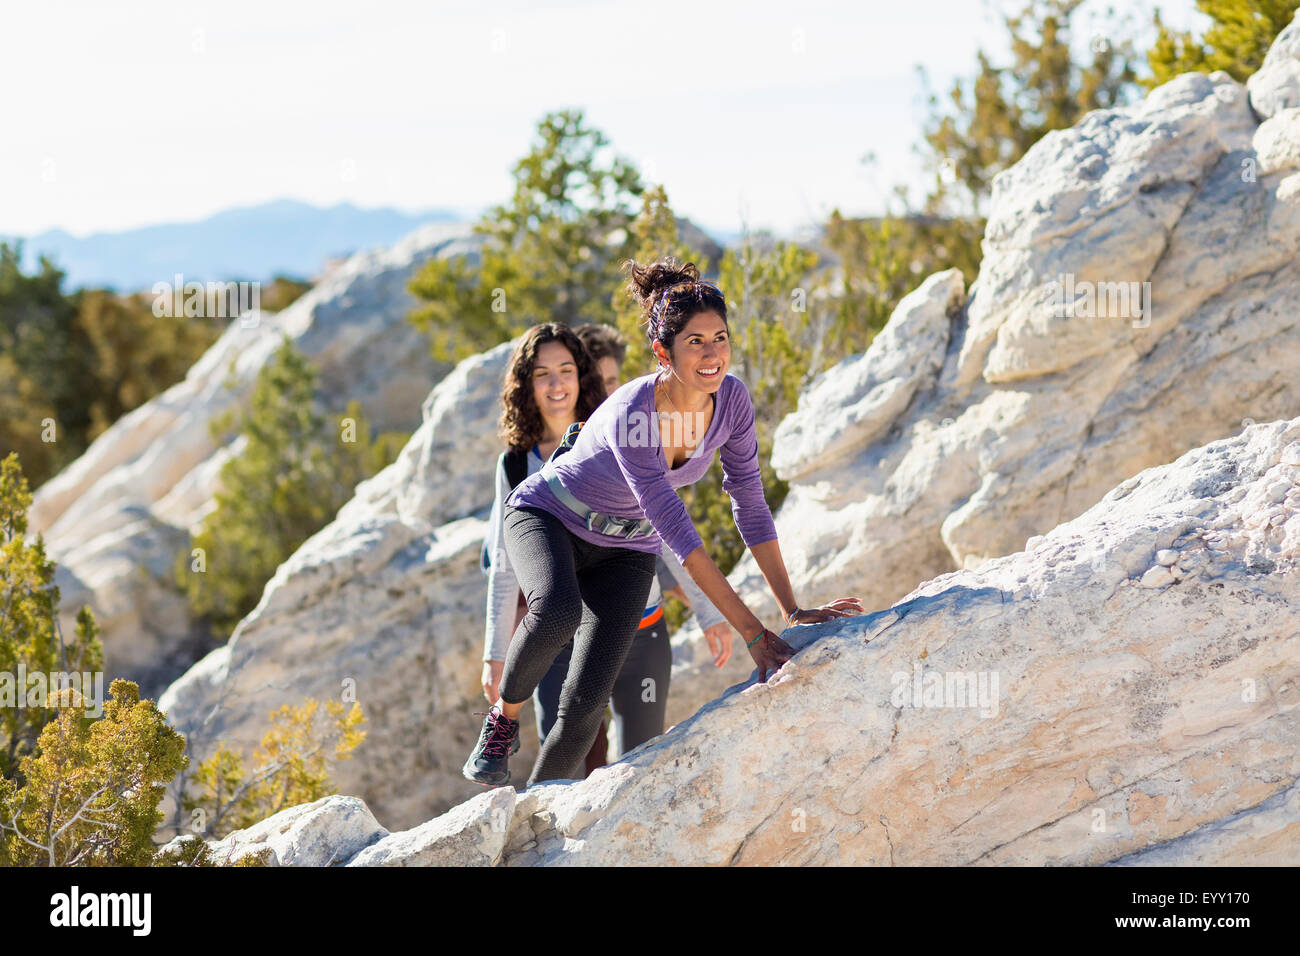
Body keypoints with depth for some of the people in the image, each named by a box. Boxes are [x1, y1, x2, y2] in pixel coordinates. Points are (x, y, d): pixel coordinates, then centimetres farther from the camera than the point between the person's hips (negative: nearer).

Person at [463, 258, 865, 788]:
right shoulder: (630, 414, -36)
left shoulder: (731, 398, -18)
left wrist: (792, 610, -12)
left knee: (585, 705, -12)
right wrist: (752, 631, -39)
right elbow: (677, 530, -38)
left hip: (626, 548, 4)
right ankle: (503, 718, -10)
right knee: (558, 611, -38)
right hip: (546, 518, -4)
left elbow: (750, 505, -8)